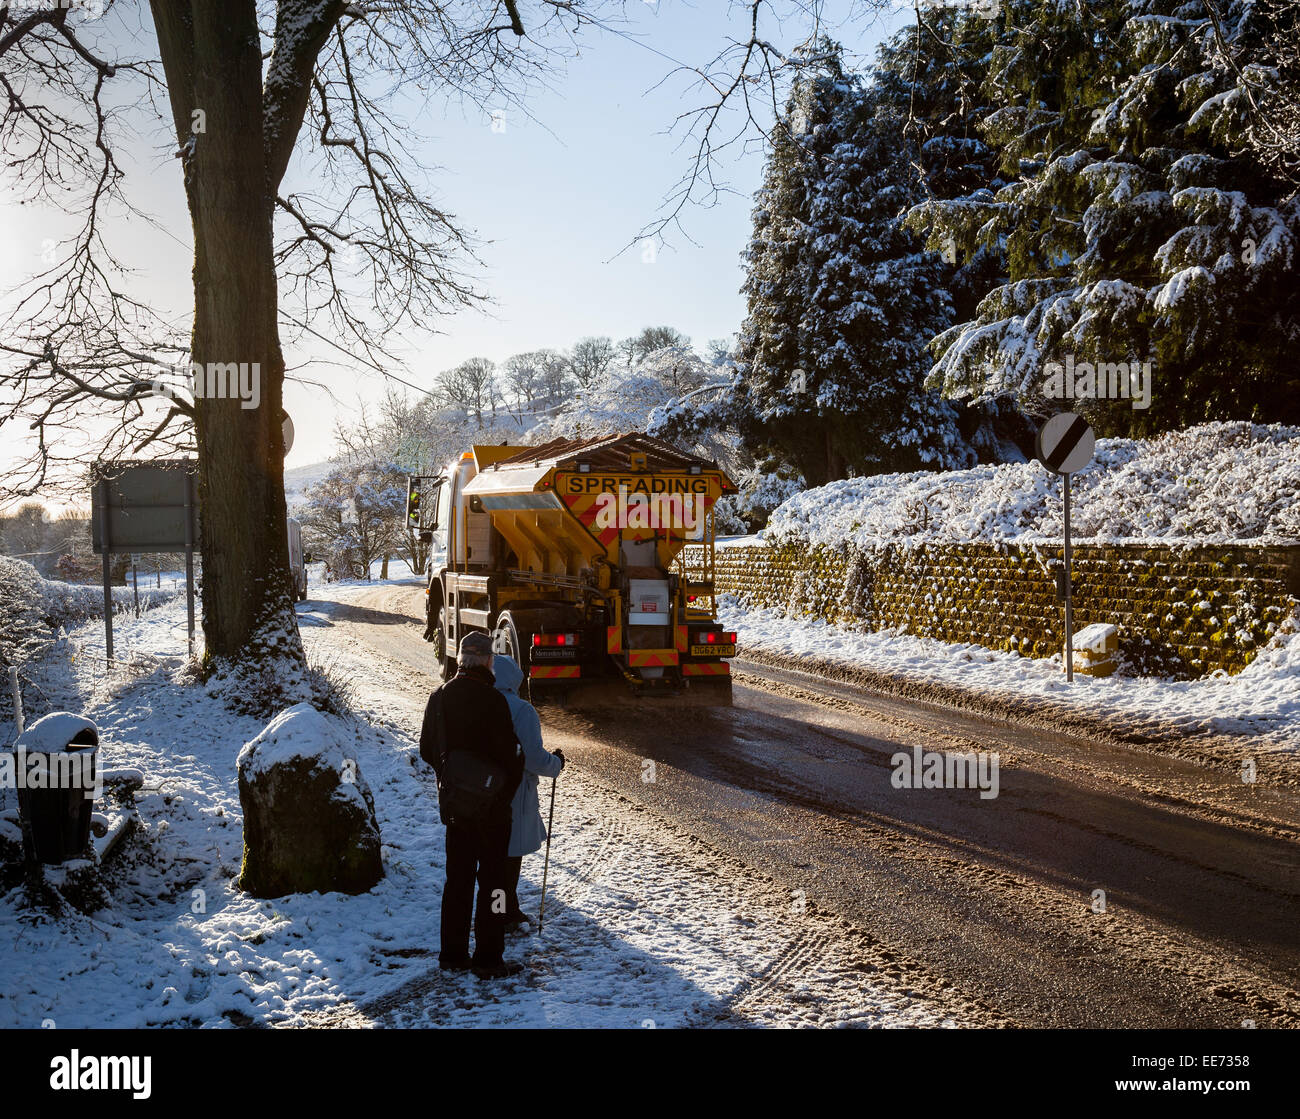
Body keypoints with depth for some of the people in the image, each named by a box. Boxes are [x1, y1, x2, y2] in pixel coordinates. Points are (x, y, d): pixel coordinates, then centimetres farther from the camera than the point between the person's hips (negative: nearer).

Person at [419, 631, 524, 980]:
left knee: (457, 876, 15)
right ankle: (487, 959, 5)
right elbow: (509, 753, -17)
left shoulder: (440, 697, 2)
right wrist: (508, 791, 1)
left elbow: (427, 750, 9)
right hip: (491, 805, -6)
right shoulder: (492, 700, -18)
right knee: (492, 879, 3)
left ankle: (453, 954, 21)